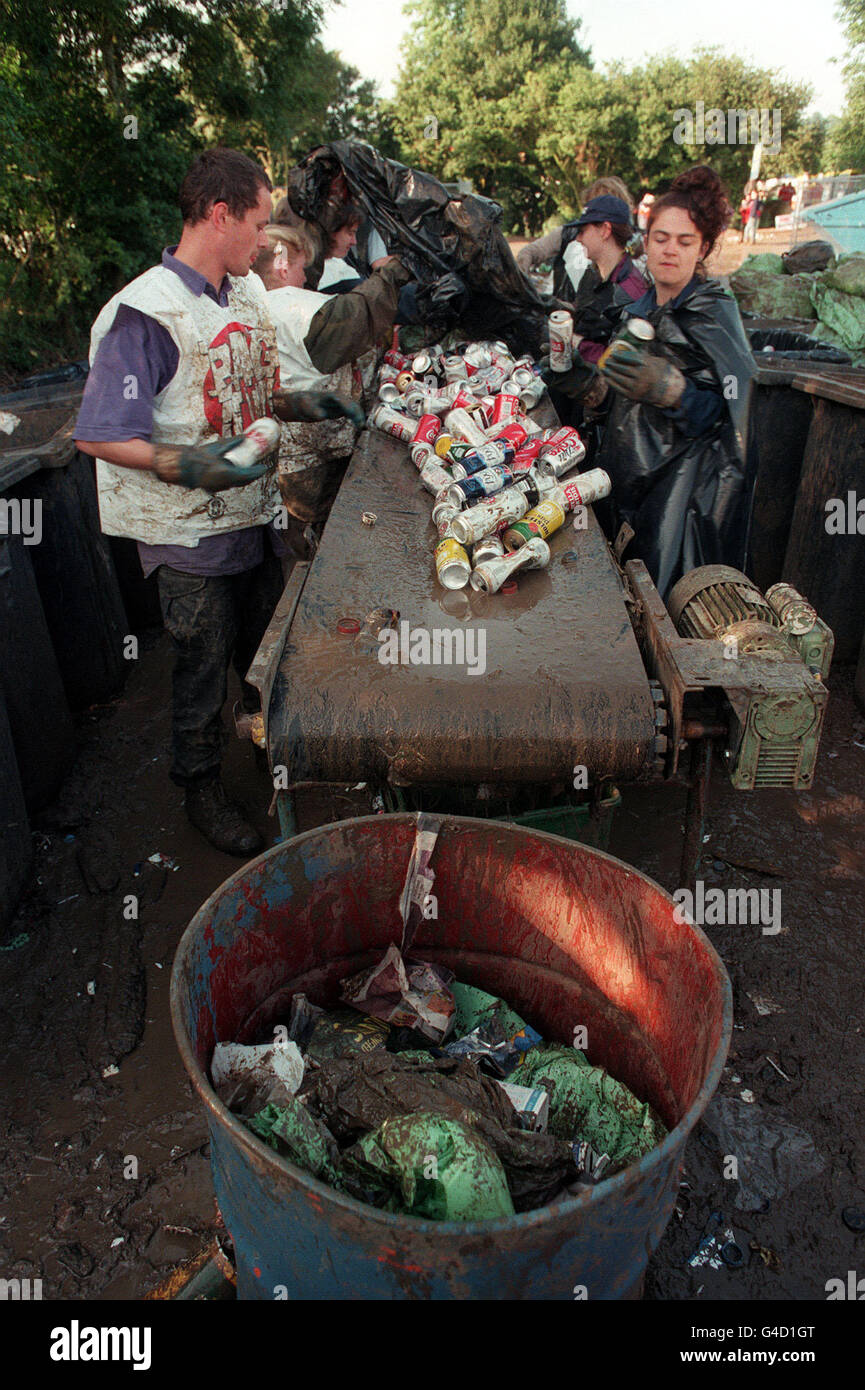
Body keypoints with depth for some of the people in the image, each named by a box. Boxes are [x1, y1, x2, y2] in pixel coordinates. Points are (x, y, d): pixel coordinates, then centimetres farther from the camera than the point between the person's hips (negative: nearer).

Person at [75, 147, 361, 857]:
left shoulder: (248, 293, 6)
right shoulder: (146, 312, -19)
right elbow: (100, 437, -20)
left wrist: (301, 404, 3)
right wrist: (189, 465, -32)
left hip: (254, 510, 7)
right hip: (189, 530, -7)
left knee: (267, 645, 20)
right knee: (205, 662, 6)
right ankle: (202, 789, 28)